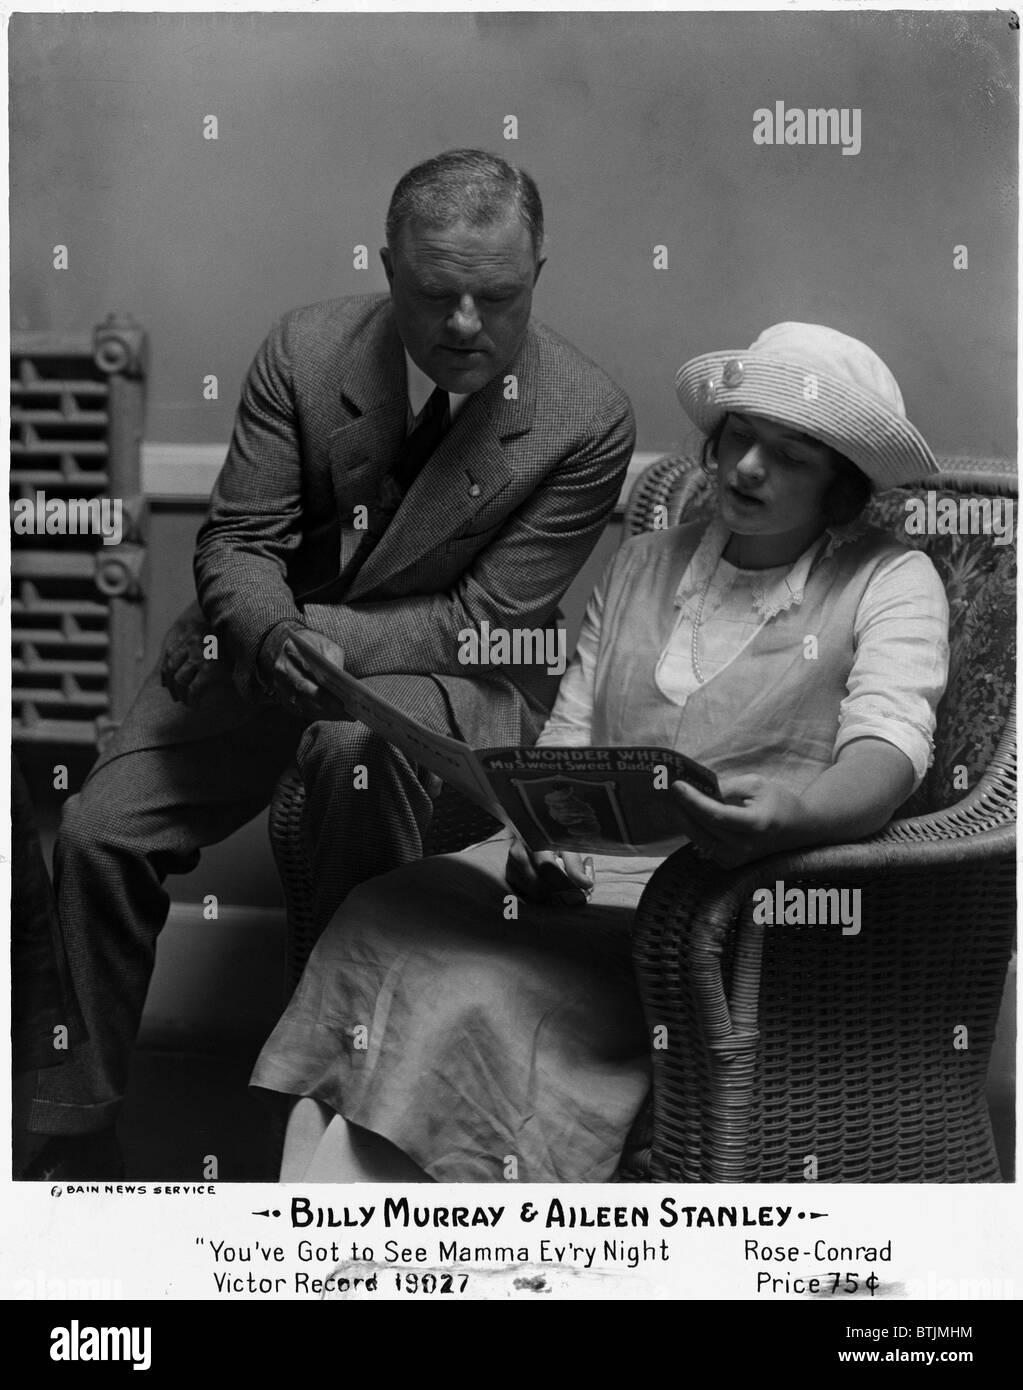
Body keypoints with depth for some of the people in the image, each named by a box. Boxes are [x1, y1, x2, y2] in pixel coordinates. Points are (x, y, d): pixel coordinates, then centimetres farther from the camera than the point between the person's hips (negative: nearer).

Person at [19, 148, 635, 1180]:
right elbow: (236, 540, -6)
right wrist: (275, 636, -29)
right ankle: (73, 1141, 8)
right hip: (260, 645, 4)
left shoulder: (588, 420, -16)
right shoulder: (304, 350, -9)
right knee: (97, 831, -10)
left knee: (359, 742, -38)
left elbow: (488, 620, -15)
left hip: (446, 674, -3)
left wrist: (327, 637, -27)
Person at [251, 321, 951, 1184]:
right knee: (379, 926, -25)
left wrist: (792, 814, -33)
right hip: (577, 875, 5)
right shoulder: (643, 565, 22)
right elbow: (566, 737, 15)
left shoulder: (893, 584, 7)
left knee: (483, 1007, -30)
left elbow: (889, 754, -10)